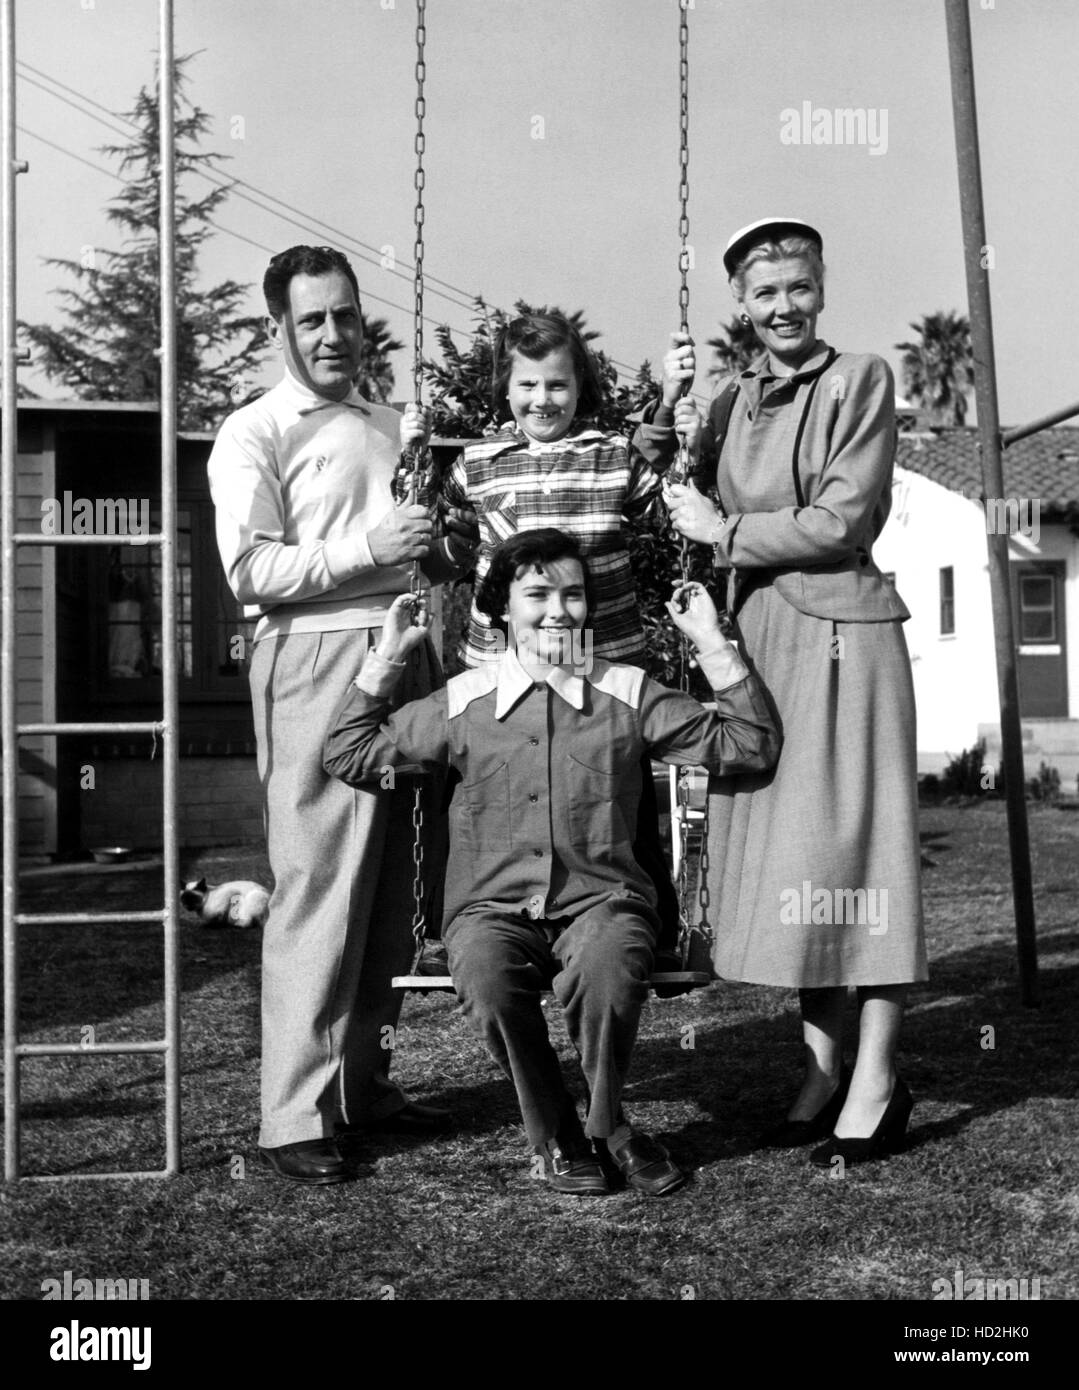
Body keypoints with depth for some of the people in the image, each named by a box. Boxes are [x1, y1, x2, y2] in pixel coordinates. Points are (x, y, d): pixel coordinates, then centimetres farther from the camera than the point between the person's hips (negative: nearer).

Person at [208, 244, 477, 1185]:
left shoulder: (394, 428, 22)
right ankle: (296, 1117, -1)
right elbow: (251, 570, -9)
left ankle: (364, 1083, 20)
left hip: (410, 657, 7)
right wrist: (372, 548, -17)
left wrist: (445, 533, 3)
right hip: (319, 659, -6)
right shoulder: (254, 434, 2)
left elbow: (449, 562, 26)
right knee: (320, 887, -8)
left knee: (391, 890, 9)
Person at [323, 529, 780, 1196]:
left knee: (608, 974, -35)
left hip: (602, 899, 0)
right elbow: (350, 757, 12)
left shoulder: (629, 694, 9)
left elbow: (749, 746, 6)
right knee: (490, 983, -34)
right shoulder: (463, 702, 10)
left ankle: (606, 1124, -2)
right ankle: (557, 1137, -7)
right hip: (492, 907, 1)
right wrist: (386, 660, 7)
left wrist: (713, 644, 1)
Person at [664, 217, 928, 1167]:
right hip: (754, 639, 6)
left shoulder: (861, 380, -1)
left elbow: (837, 521, -10)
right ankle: (823, 1064, 16)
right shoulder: (731, 404, 16)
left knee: (850, 842, -4)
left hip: (840, 634, -6)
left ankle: (878, 1080, 4)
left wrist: (726, 531, -3)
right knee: (777, 850, 5)